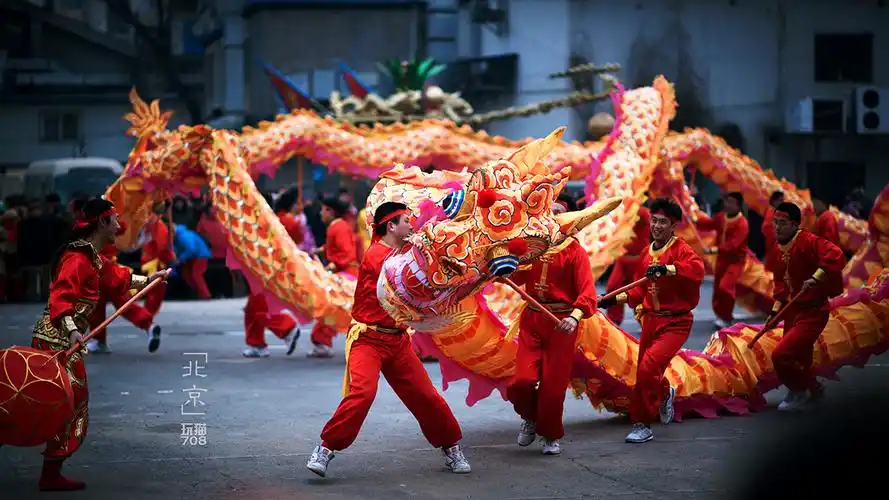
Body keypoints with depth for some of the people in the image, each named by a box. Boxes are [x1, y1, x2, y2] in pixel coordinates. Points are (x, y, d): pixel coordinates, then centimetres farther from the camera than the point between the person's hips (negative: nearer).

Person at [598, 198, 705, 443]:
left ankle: (642, 425, -7)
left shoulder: (680, 249, -11)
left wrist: (666, 268, -44)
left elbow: (698, 269, -34)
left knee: (648, 367, -21)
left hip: (675, 323, -7)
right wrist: (616, 298, 10)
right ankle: (665, 393, 50)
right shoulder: (647, 252, 11)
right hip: (650, 320, 7)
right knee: (645, 373, 14)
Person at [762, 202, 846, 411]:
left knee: (781, 355, -17)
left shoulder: (808, 242, -20)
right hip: (793, 312, 8)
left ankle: (799, 392, 7)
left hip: (812, 313, -8)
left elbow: (835, 255, -35)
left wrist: (816, 277, -42)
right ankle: (813, 390, 45)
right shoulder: (777, 249, 5)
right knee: (798, 361, 18)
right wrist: (776, 310, 12)